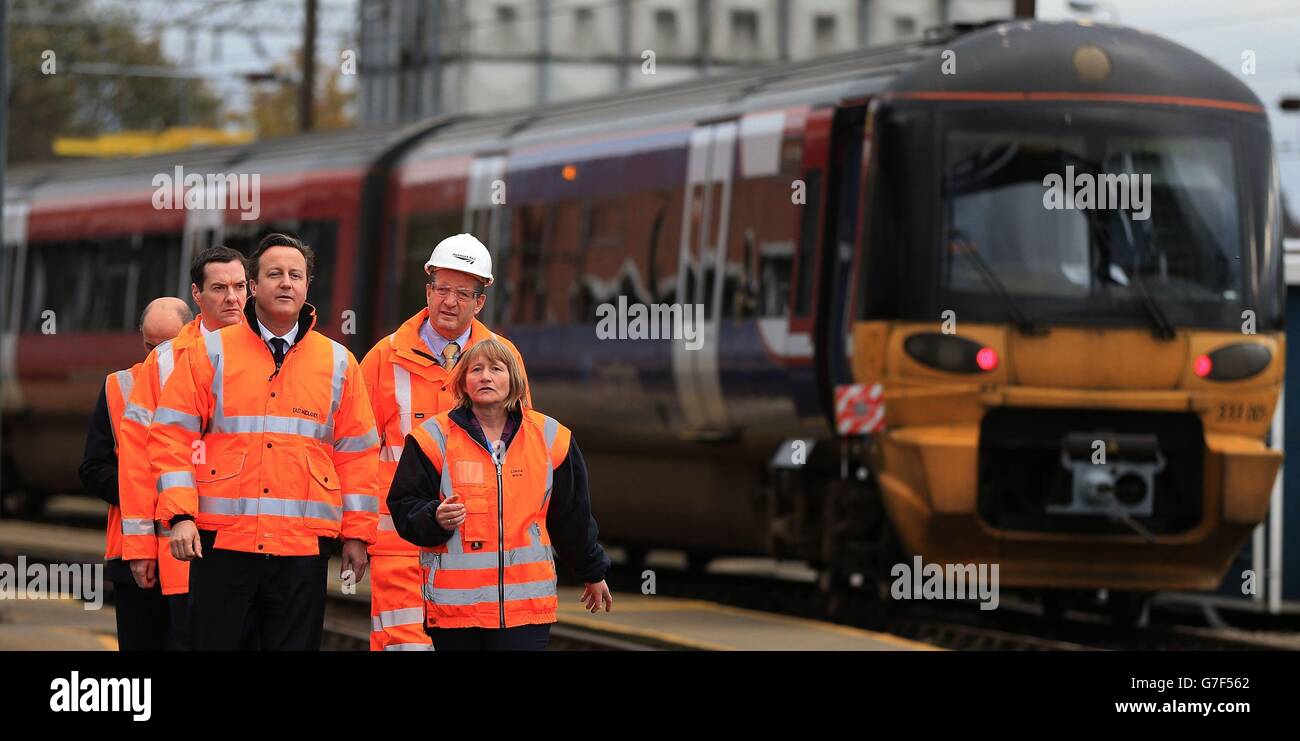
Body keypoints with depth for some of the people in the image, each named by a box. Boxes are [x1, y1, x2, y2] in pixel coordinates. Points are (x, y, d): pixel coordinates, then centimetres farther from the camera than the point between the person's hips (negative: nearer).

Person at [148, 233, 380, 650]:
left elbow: (356, 454, 12)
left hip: (304, 546, 1)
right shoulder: (211, 354, 4)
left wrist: (357, 534, 8)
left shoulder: (337, 363, 10)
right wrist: (180, 515, -9)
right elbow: (172, 435, 1)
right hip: (222, 539, -1)